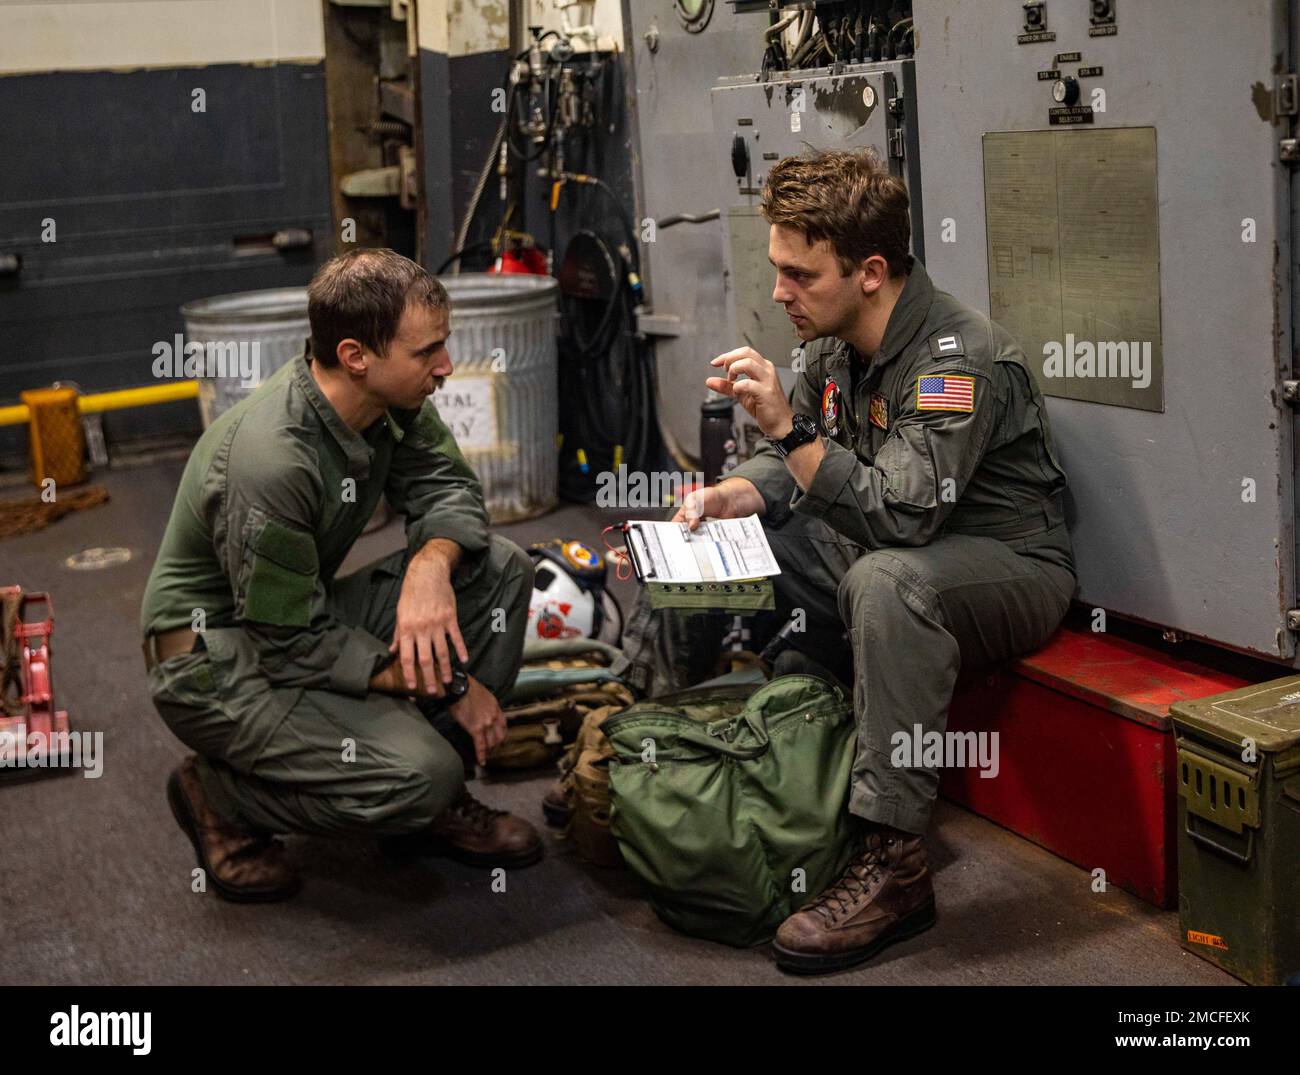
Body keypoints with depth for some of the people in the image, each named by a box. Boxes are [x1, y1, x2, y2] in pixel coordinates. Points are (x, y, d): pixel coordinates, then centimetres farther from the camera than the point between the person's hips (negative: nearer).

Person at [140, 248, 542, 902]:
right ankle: (221, 795, -1)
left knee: (500, 568, -7)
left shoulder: (391, 399, -8)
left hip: (309, 612, 9)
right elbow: (295, 645, -26)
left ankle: (433, 805, 2)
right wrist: (444, 684, -20)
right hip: (217, 660, -8)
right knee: (418, 773, -28)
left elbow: (448, 488, 0)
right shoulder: (269, 462, -32)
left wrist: (431, 566, -24)